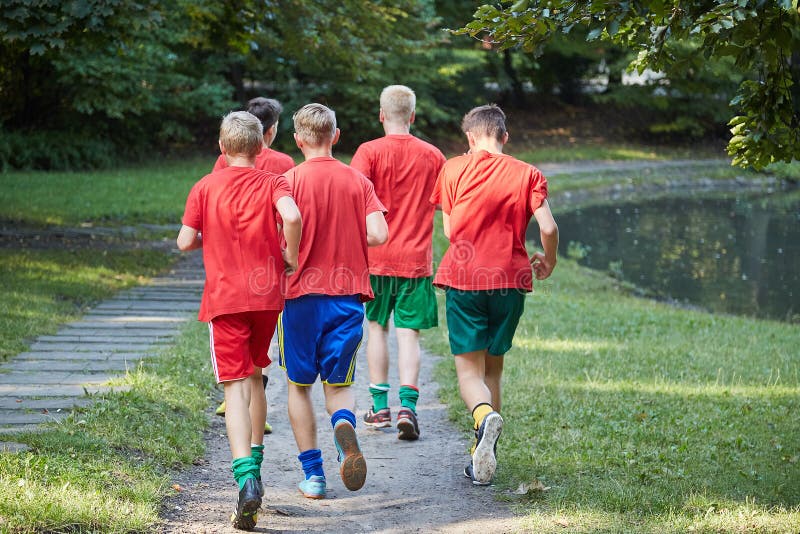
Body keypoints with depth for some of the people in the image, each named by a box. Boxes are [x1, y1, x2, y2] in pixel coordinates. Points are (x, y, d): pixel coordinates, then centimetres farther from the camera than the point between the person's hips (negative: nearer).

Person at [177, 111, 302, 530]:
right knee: (254, 377, 21)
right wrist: (290, 256, -5)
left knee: (235, 386, -7)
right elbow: (292, 216, -21)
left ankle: (247, 479, -24)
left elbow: (185, 242, -3)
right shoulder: (272, 184, 0)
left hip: (225, 297, -2)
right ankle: (254, 460, 29)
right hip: (266, 294, 2)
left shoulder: (205, 188, 1)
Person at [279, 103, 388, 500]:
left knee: (299, 385, 13)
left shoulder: (291, 180, -5)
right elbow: (378, 235, -6)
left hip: (302, 293, -2)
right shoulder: (357, 181, 3)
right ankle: (344, 424, -24)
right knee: (338, 384, 11)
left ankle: (313, 474, 8)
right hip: (347, 297, 2)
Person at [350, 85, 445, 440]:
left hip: (376, 256, -1)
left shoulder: (370, 151, -5)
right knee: (409, 334, 0)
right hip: (416, 258, 1)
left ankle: (380, 407, 17)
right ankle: (407, 405, -15)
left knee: (377, 326, 14)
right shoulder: (432, 156, 3)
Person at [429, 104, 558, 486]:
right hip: (510, 280, 2)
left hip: (463, 278, -2)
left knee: (469, 368, 0)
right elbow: (548, 228, -7)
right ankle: (482, 460, 15)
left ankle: (484, 415, -33)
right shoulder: (527, 174, 2)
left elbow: (449, 229, 8)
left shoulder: (453, 170, 2)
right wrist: (548, 262, 12)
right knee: (493, 368, 15)